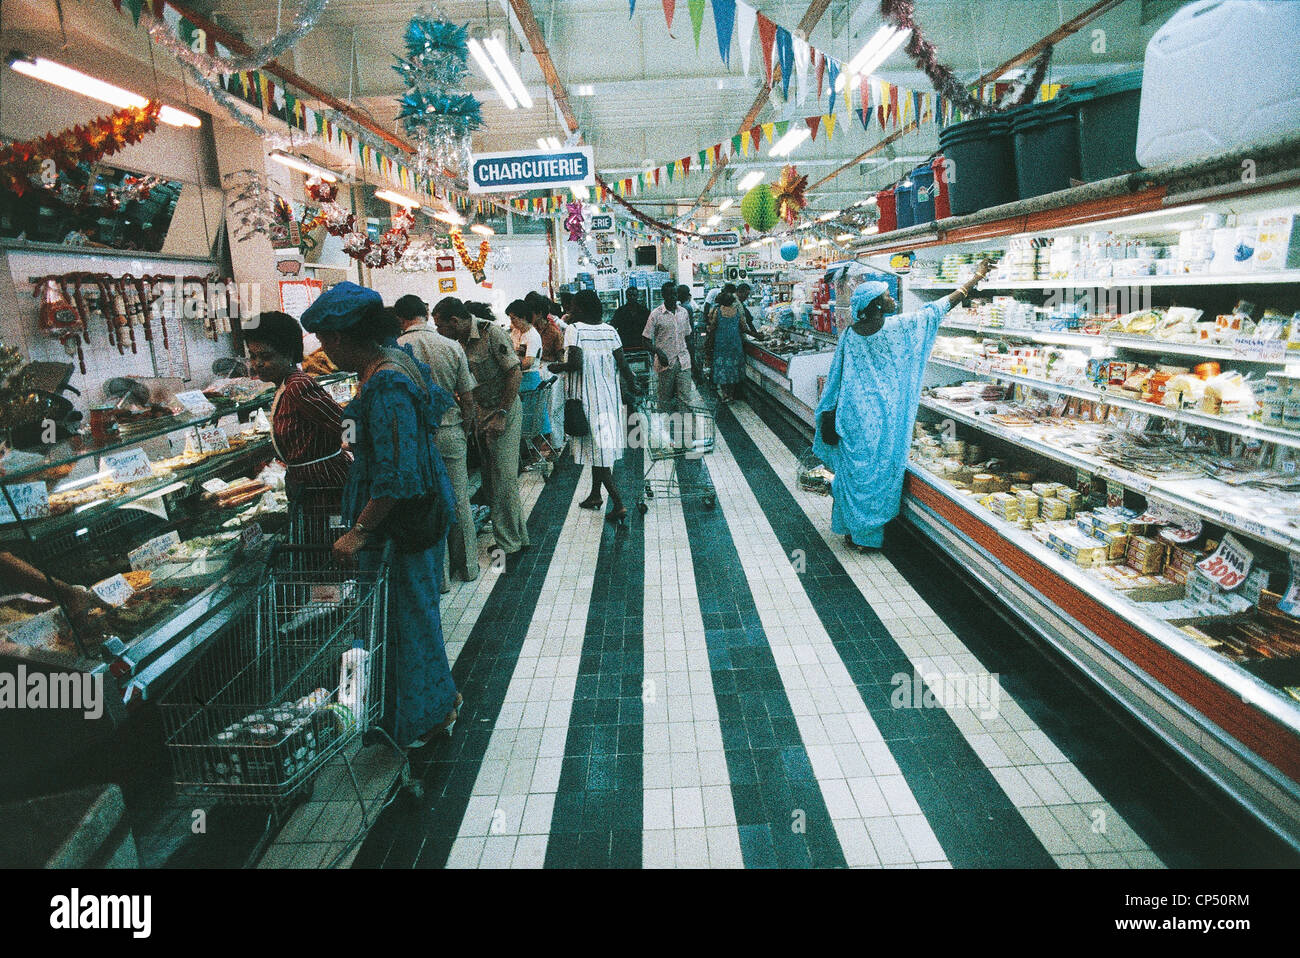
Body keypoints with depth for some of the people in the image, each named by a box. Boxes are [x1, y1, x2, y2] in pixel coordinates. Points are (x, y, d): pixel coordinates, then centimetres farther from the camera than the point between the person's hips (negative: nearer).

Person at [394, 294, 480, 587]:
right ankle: (467, 565, 26)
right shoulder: (452, 347, -3)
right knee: (459, 500, 14)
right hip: (451, 433, 2)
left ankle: (439, 576, 15)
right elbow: (467, 399, 0)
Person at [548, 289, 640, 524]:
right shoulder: (610, 331, 4)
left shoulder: (575, 330, -11)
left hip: (587, 397, -6)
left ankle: (619, 503, -10)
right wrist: (631, 386, 18)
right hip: (609, 396, 6)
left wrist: (557, 367, -4)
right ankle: (595, 495, 30)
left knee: (595, 449, -3)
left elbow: (576, 363, -22)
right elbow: (623, 365, 2)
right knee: (603, 446, 17)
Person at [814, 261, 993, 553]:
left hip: (855, 414, 3)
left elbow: (836, 377, 4)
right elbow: (935, 309, -1)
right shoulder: (898, 327, -9)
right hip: (883, 417, -3)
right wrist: (975, 279, 9)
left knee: (853, 469, 12)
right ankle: (867, 536, 14)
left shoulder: (849, 335, 0)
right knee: (879, 471, 6)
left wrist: (831, 414, 13)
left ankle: (850, 529, 22)